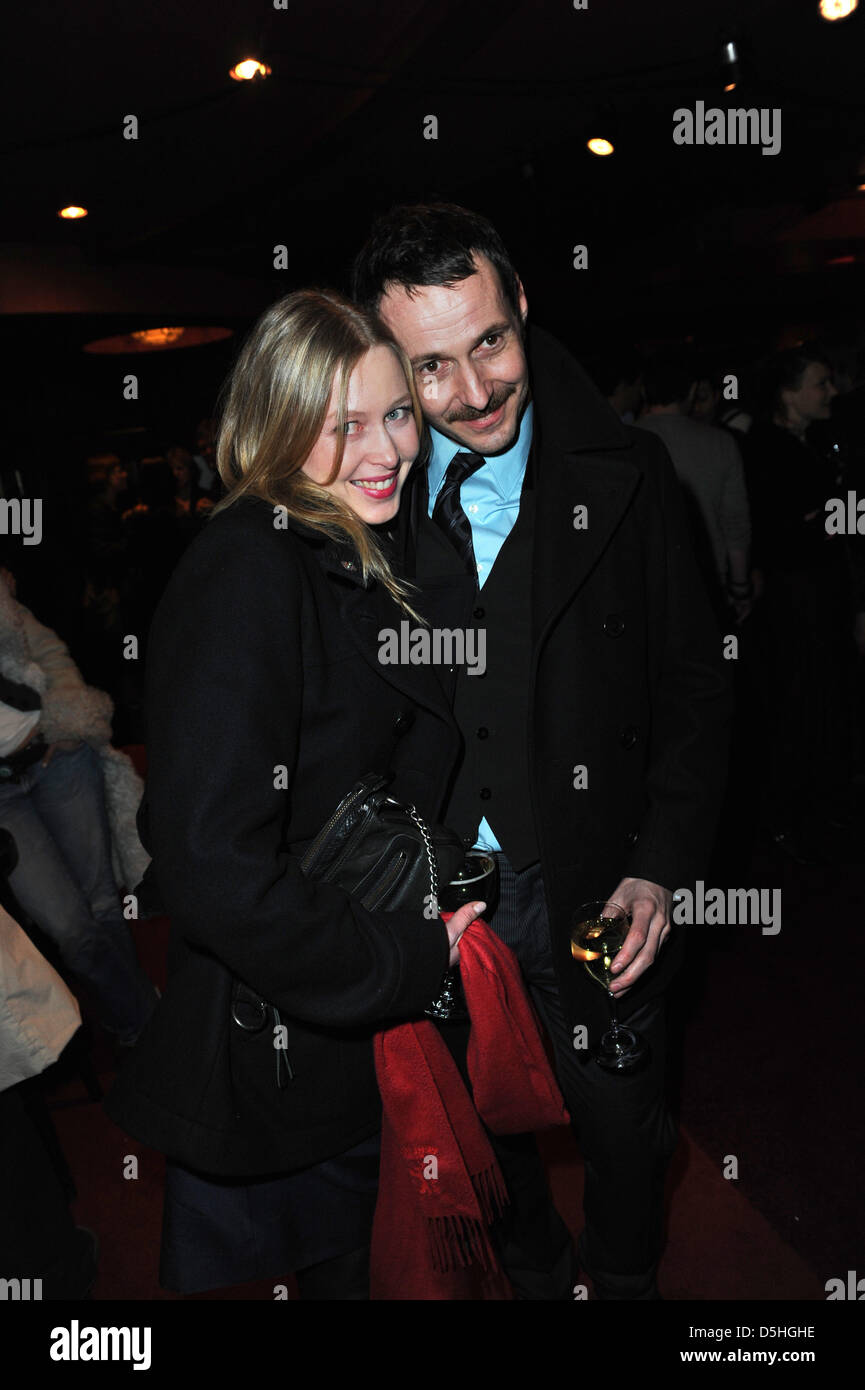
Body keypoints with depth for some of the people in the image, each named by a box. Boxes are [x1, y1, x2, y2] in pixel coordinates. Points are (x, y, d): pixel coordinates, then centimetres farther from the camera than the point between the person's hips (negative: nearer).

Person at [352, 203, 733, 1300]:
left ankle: (625, 1282, 49)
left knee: (623, 1137, 17)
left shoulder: (627, 475, -7)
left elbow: (693, 683, -2)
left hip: (596, 891, -1)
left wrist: (660, 869, -10)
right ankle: (532, 1274, 52)